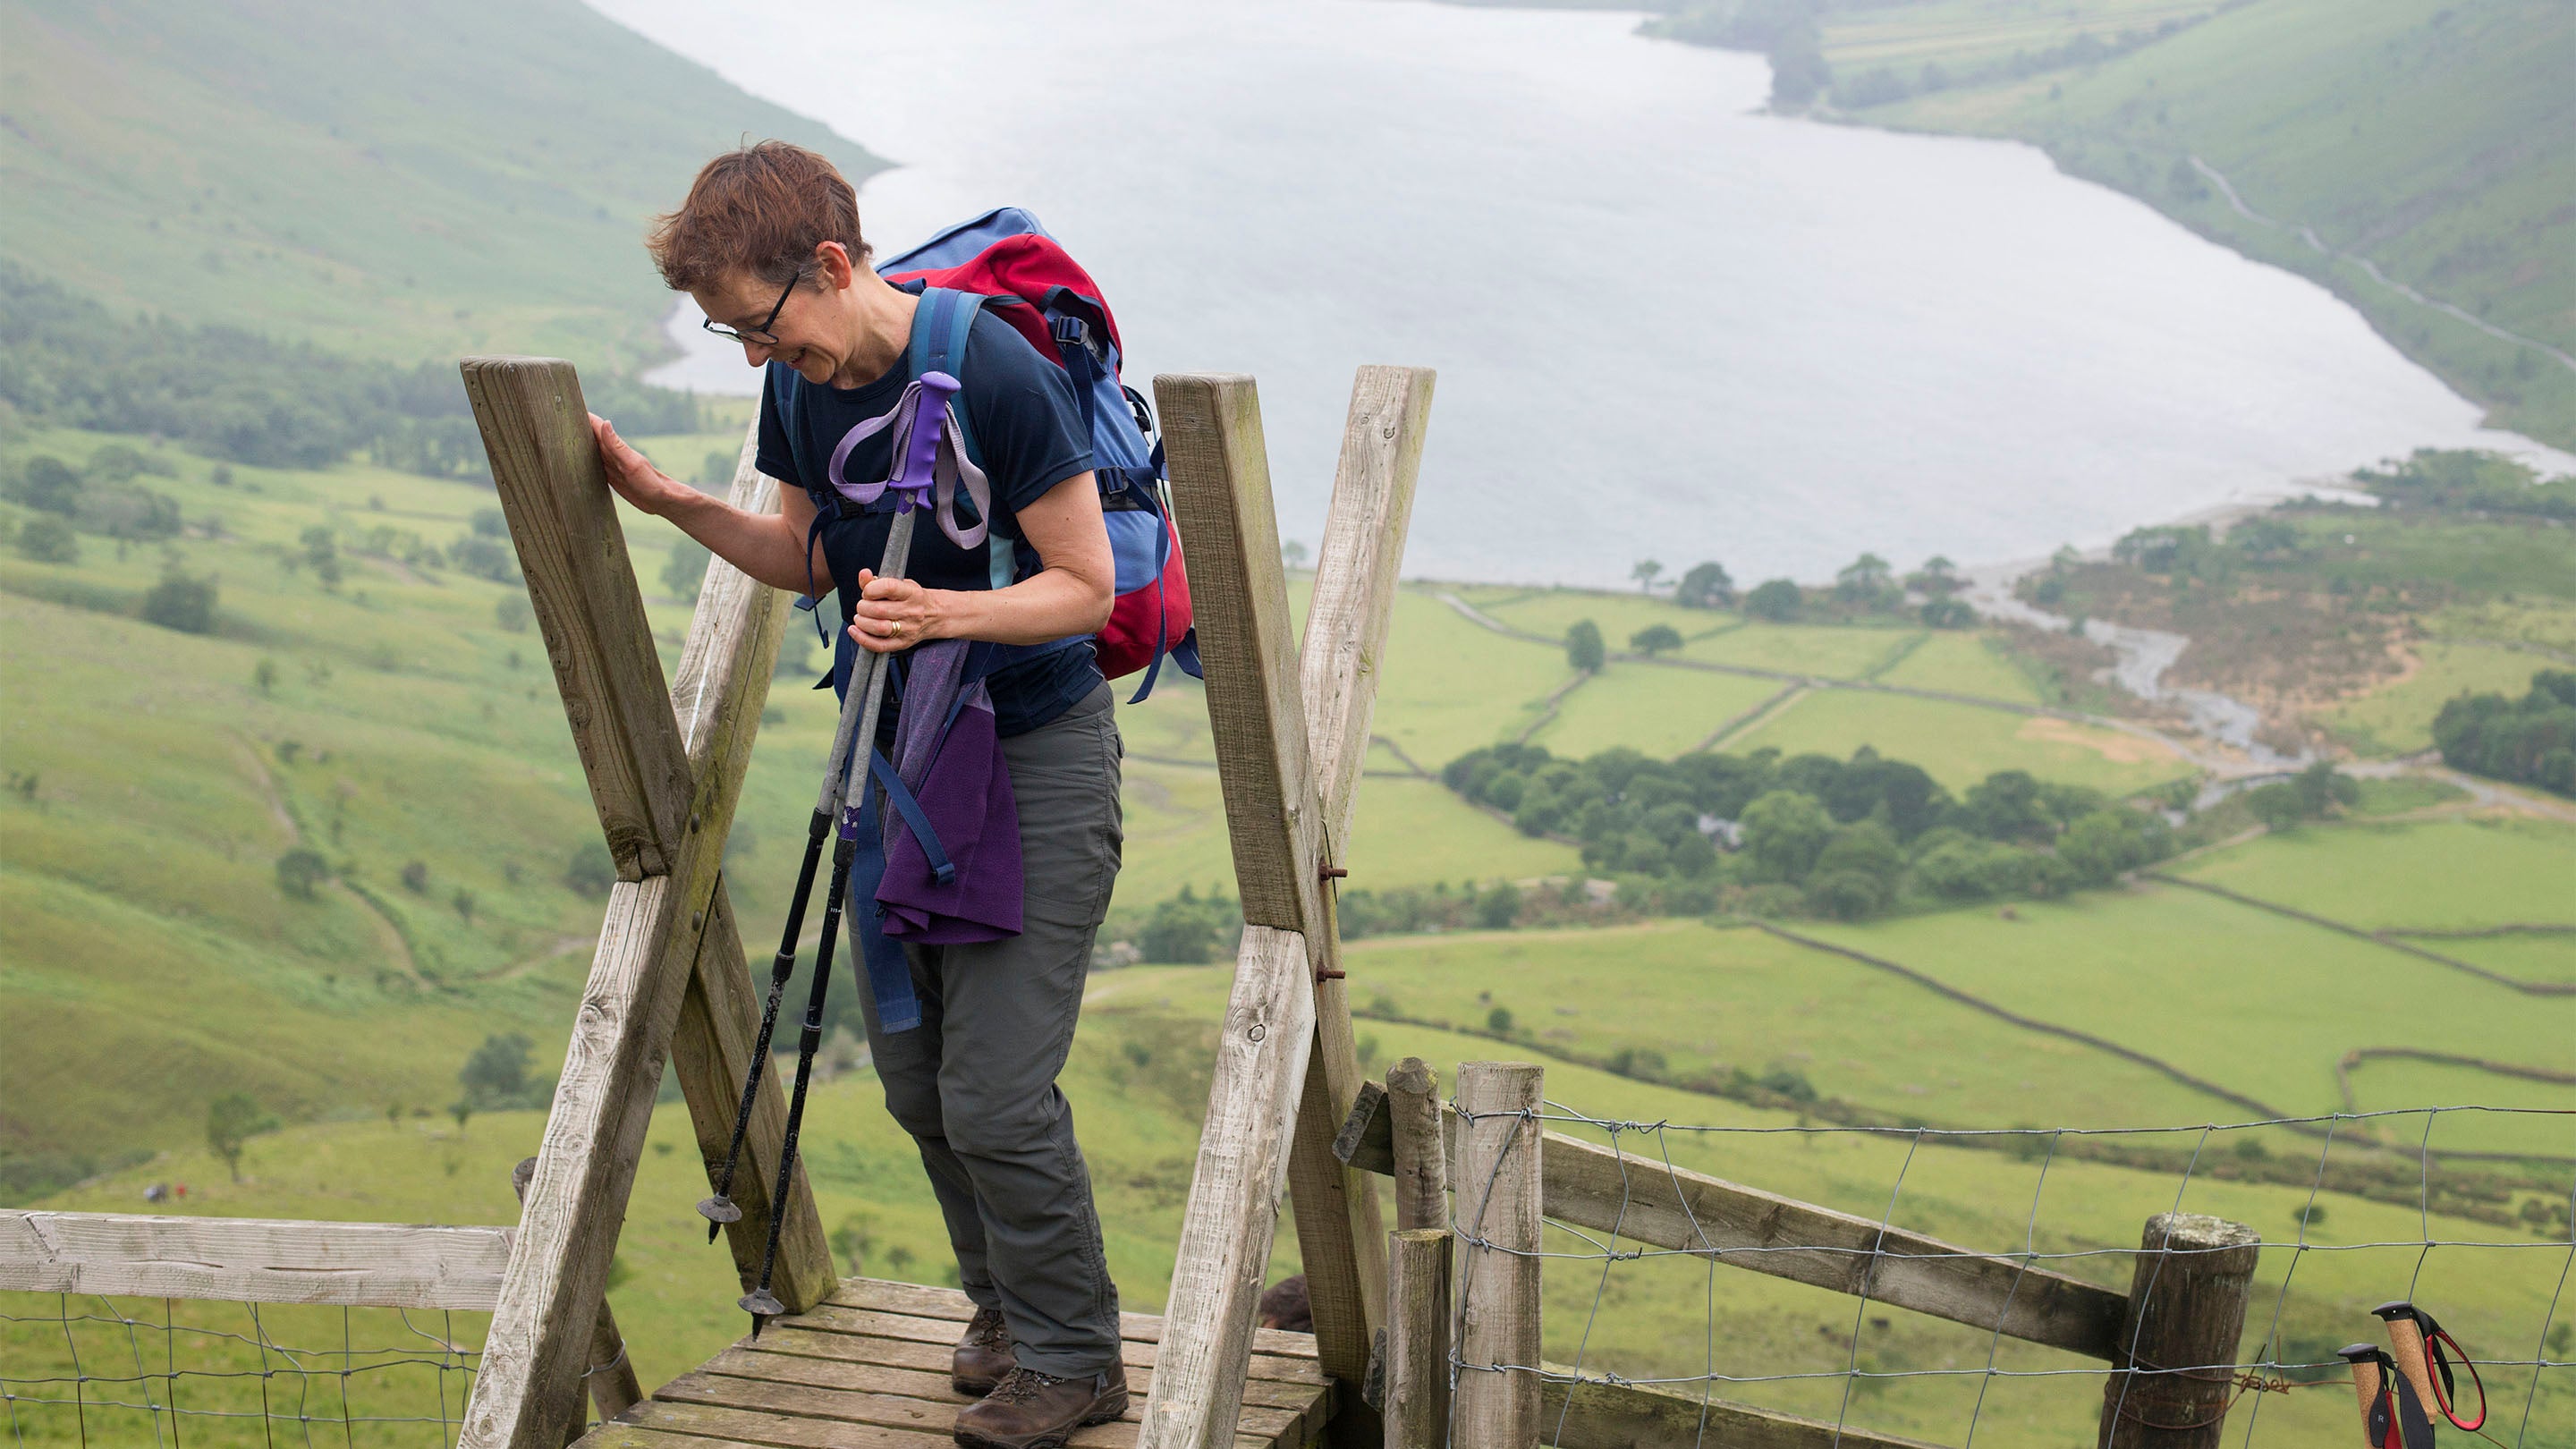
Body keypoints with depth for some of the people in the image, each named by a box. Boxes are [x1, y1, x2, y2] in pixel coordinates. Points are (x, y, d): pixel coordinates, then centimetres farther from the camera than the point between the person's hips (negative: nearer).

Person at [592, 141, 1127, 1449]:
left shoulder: (998, 376, -22)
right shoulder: (800, 385, -2)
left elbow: (1087, 589, -17)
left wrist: (947, 613, -33)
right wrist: (675, 505, -3)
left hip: (1038, 761, -7)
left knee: (994, 1094, -9)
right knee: (915, 1083, 12)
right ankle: (1006, 1307, 33)